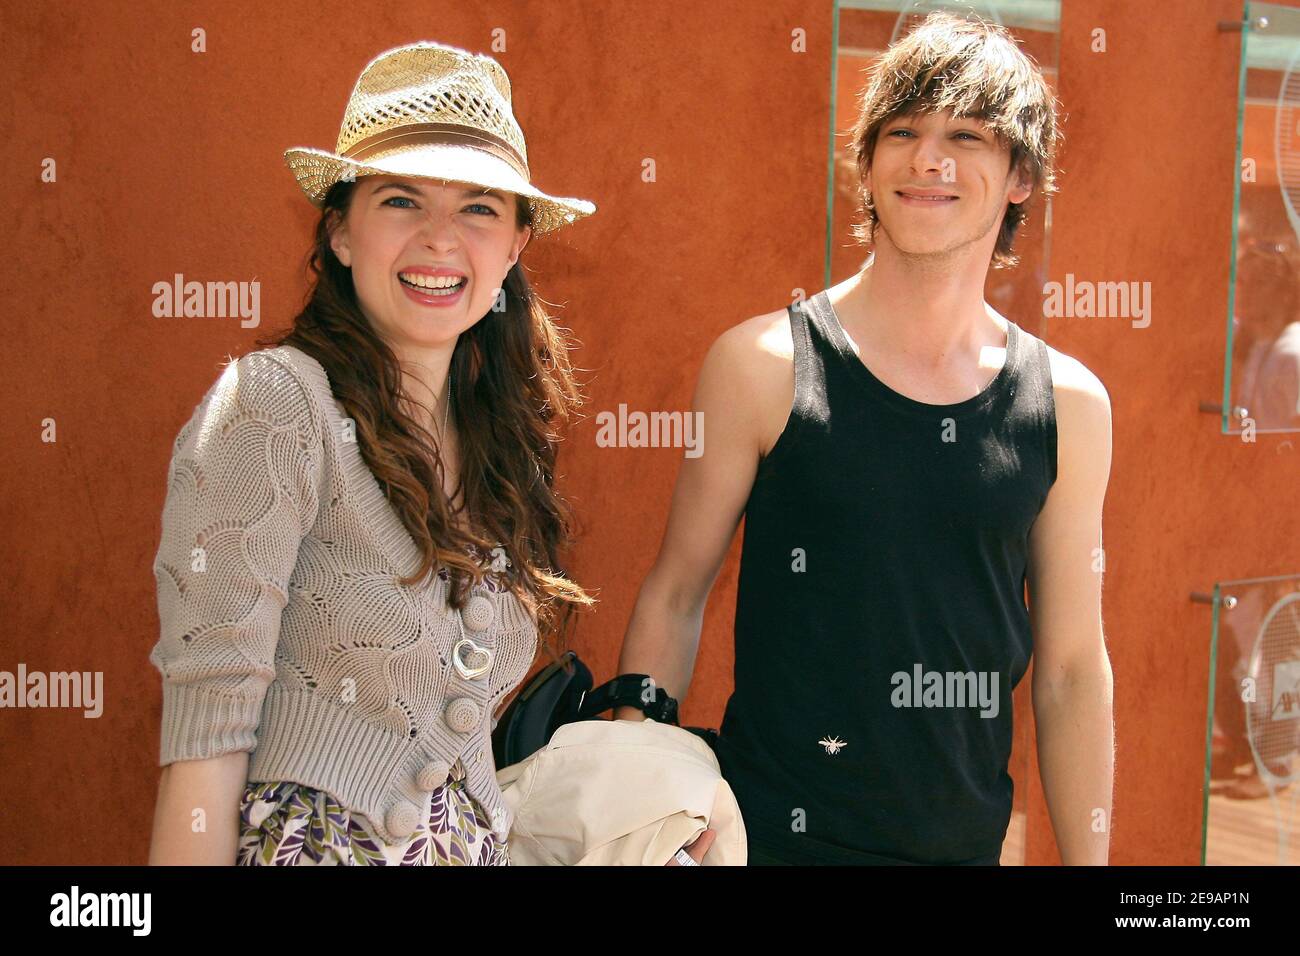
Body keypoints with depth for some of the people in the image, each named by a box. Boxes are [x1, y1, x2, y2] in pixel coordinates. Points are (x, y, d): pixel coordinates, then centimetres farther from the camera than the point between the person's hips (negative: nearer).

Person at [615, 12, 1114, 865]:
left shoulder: (1068, 404, -2)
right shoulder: (764, 365, -9)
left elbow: (1072, 671, 4)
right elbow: (675, 599, -3)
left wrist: (1088, 858, 5)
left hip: (968, 837, 3)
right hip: (771, 831, -3)